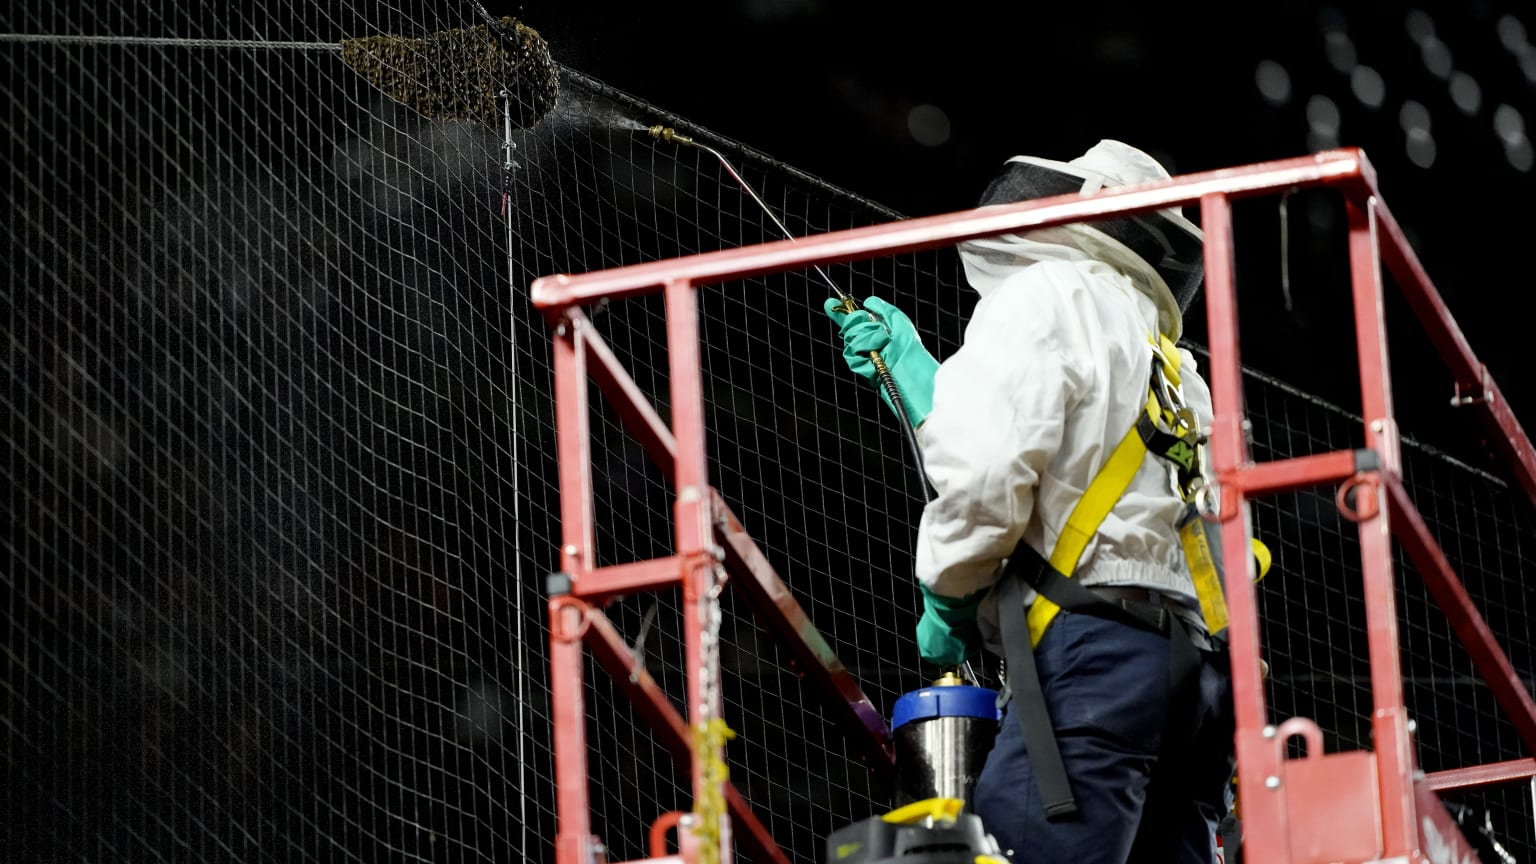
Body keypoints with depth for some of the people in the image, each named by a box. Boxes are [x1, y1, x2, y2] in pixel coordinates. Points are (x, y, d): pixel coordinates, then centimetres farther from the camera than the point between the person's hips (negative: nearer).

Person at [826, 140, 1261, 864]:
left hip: (1094, 646, -9)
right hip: (1192, 659, 9)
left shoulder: (1045, 296, 5)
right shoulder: (1163, 357, 31)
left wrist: (945, 596, 5)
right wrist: (908, 366, 44)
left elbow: (986, 476, -10)